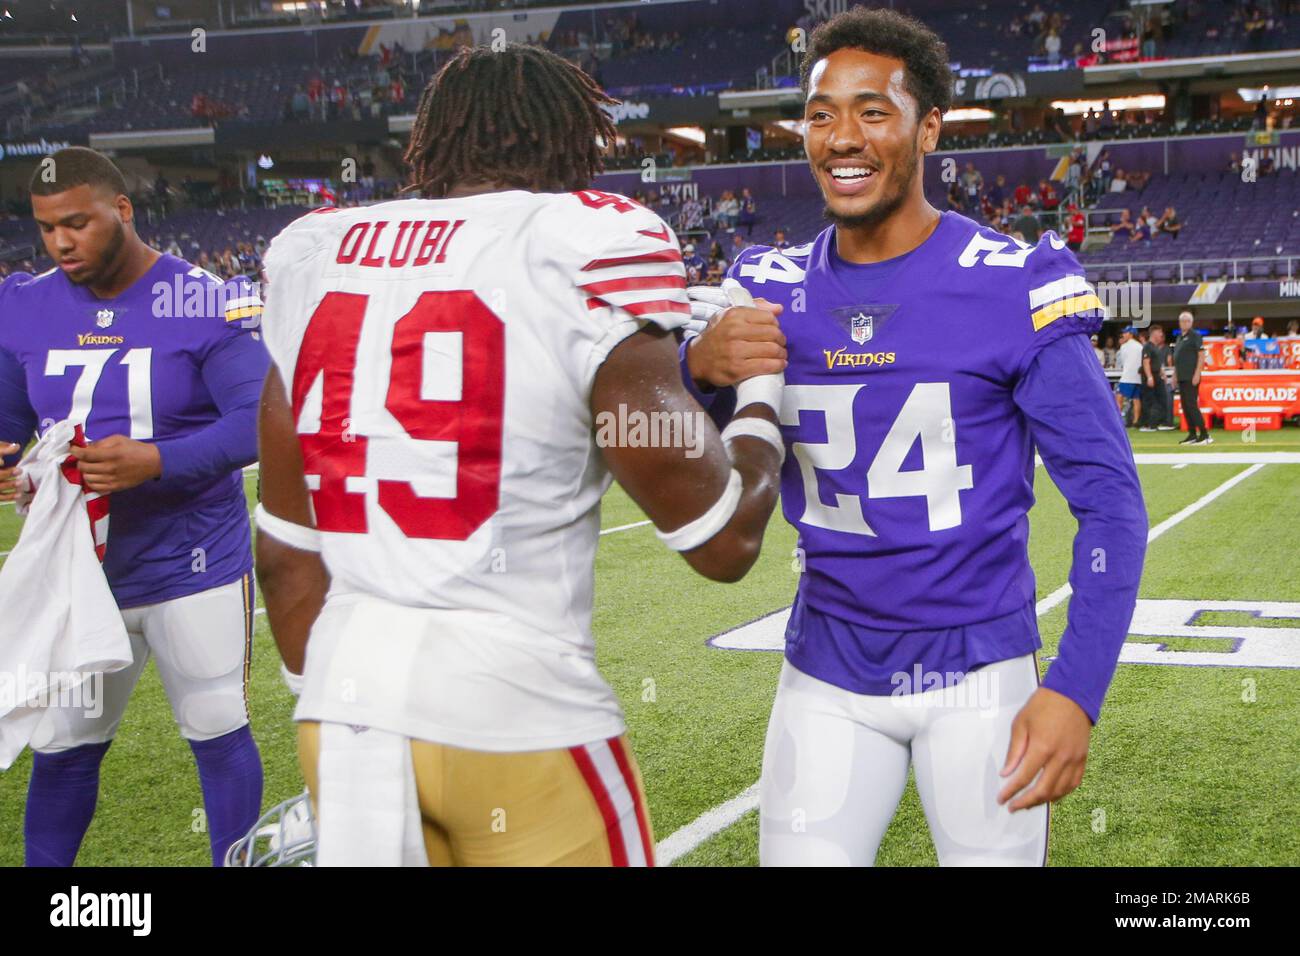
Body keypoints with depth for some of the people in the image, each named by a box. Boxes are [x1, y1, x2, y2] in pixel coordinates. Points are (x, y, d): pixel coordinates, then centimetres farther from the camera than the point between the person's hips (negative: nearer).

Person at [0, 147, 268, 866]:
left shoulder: (204, 303, -12)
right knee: (60, 750, 12)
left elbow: (260, 422, -18)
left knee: (218, 737, 7)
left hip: (194, 566, -4)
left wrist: (155, 461, -31)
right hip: (78, 572, 4)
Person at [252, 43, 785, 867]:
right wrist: (762, 389, 14)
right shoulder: (584, 253, -9)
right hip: (517, 717, -5)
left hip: (342, 709, 5)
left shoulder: (314, 257, 7)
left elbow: (286, 554, 12)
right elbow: (724, 542, -3)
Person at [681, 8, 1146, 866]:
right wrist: (699, 372, -22)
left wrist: (1078, 689, -19)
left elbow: (1109, 499, -9)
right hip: (827, 674, 3)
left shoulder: (1014, 289, -12)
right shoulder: (771, 291, -1)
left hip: (977, 670, -2)